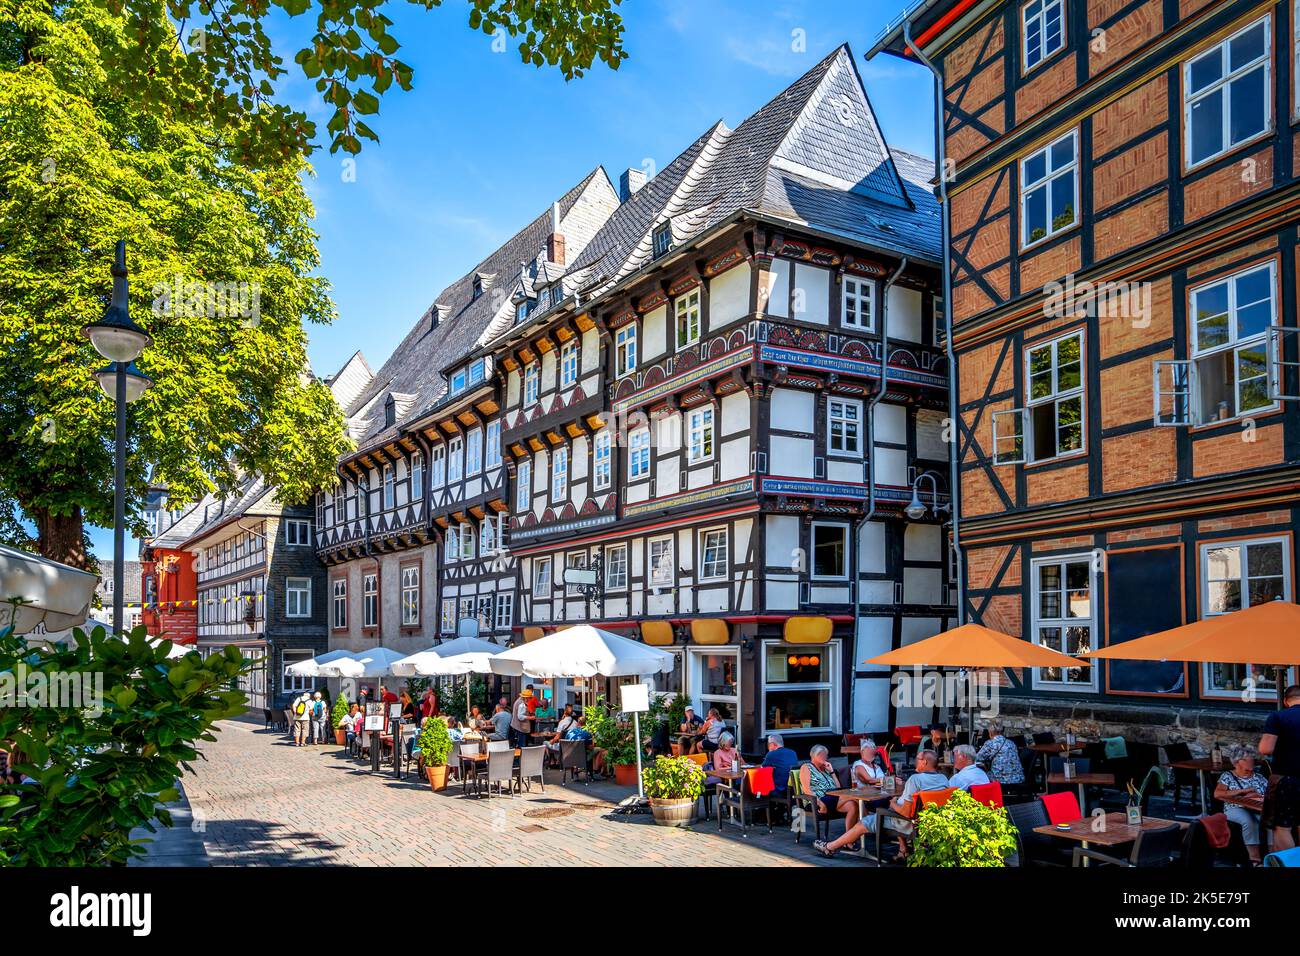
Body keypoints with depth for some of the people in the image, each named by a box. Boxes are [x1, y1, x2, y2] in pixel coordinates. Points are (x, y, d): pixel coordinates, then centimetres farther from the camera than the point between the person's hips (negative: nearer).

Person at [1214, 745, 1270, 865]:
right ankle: (1255, 858, -37)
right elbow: (1217, 794, -3)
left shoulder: (1259, 777, 20)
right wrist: (1241, 791, -10)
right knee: (1249, 820, -36)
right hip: (1235, 809, -3)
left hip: (1258, 809, 3)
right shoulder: (1227, 776, 9)